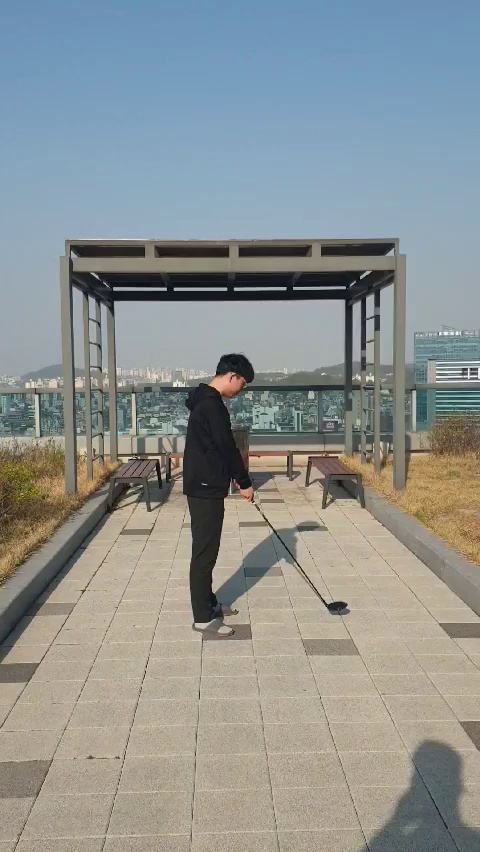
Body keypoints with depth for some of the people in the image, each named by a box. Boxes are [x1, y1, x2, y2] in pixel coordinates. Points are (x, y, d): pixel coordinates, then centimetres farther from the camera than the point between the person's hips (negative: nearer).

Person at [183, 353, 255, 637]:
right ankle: (202, 617, 7)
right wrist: (245, 483, -8)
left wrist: (235, 477, 19)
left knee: (207, 549, 18)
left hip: (204, 486, 11)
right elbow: (227, 448, -18)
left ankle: (208, 603, 31)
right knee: (205, 552, -3)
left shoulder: (206, 400, 13)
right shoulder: (212, 404, -20)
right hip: (206, 489, -11)